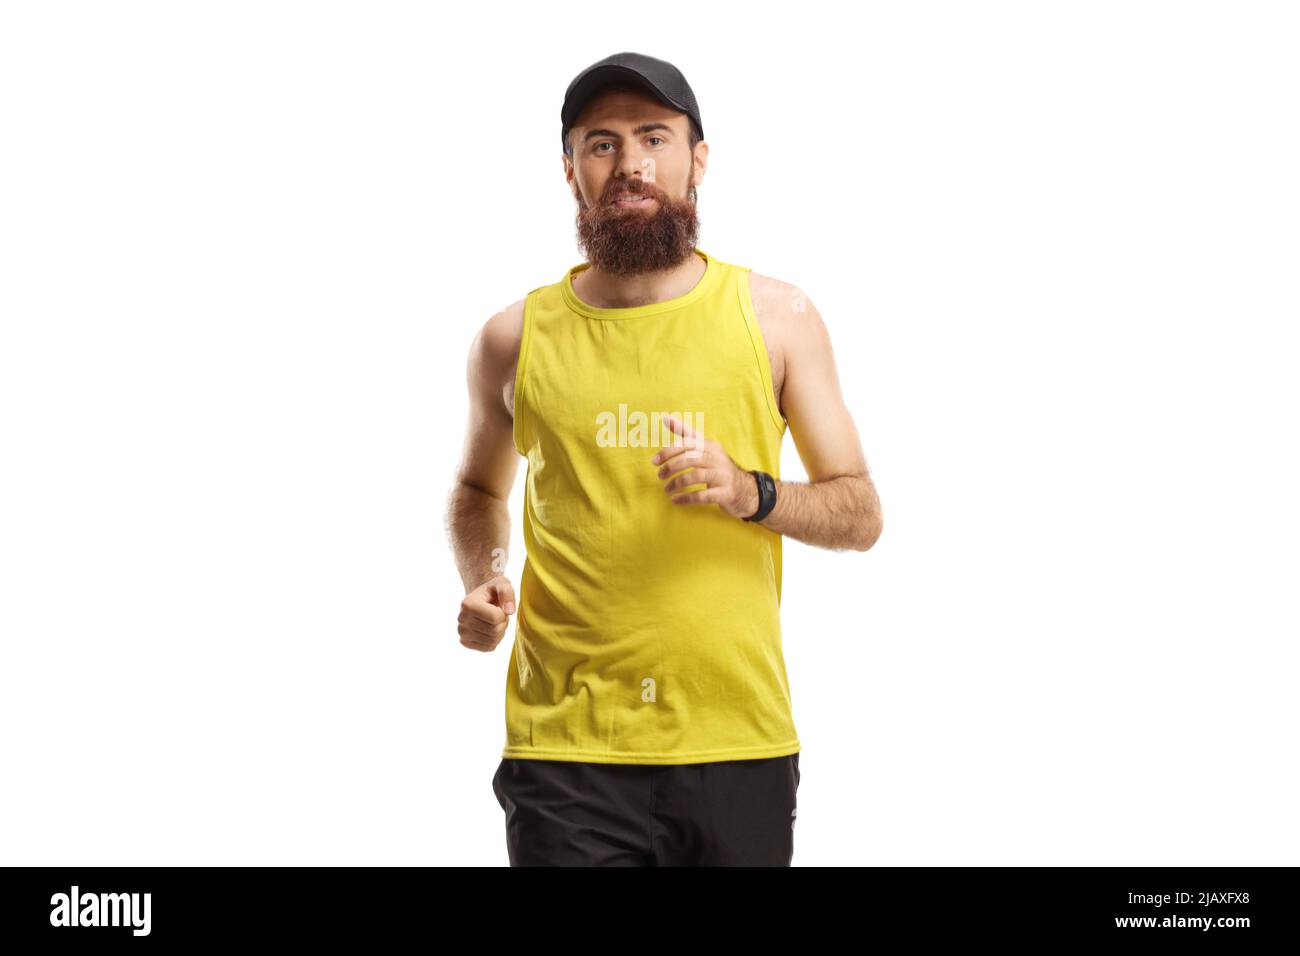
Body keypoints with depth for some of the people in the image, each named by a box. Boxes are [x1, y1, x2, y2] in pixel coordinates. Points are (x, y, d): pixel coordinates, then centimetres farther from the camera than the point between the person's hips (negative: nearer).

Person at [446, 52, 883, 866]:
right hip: (568, 748, 0)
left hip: (740, 745, 1)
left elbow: (860, 514, 6)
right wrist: (480, 579, 2)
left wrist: (748, 491, -12)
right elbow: (479, 490, 22)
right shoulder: (517, 339, 4)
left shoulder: (776, 317, 3)